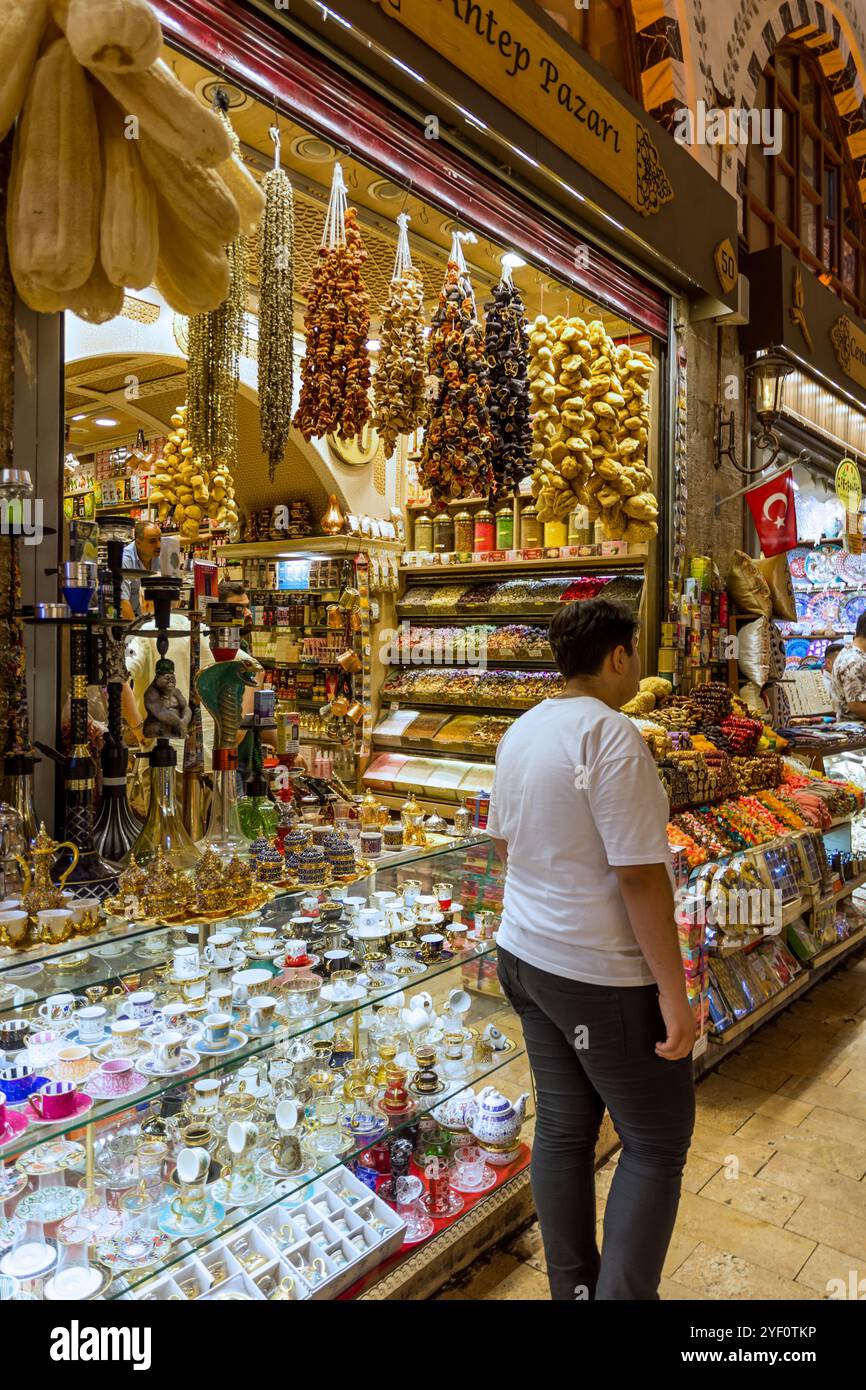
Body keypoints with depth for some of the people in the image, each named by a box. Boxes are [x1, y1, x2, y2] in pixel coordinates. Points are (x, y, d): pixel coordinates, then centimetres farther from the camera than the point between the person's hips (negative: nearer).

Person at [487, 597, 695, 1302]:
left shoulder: (521, 733, 4)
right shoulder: (613, 735, -22)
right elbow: (640, 875, -23)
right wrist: (673, 993, -17)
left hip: (527, 955, 8)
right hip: (605, 977, -8)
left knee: (562, 1128, 18)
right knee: (657, 1142, 11)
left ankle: (572, 1288, 33)